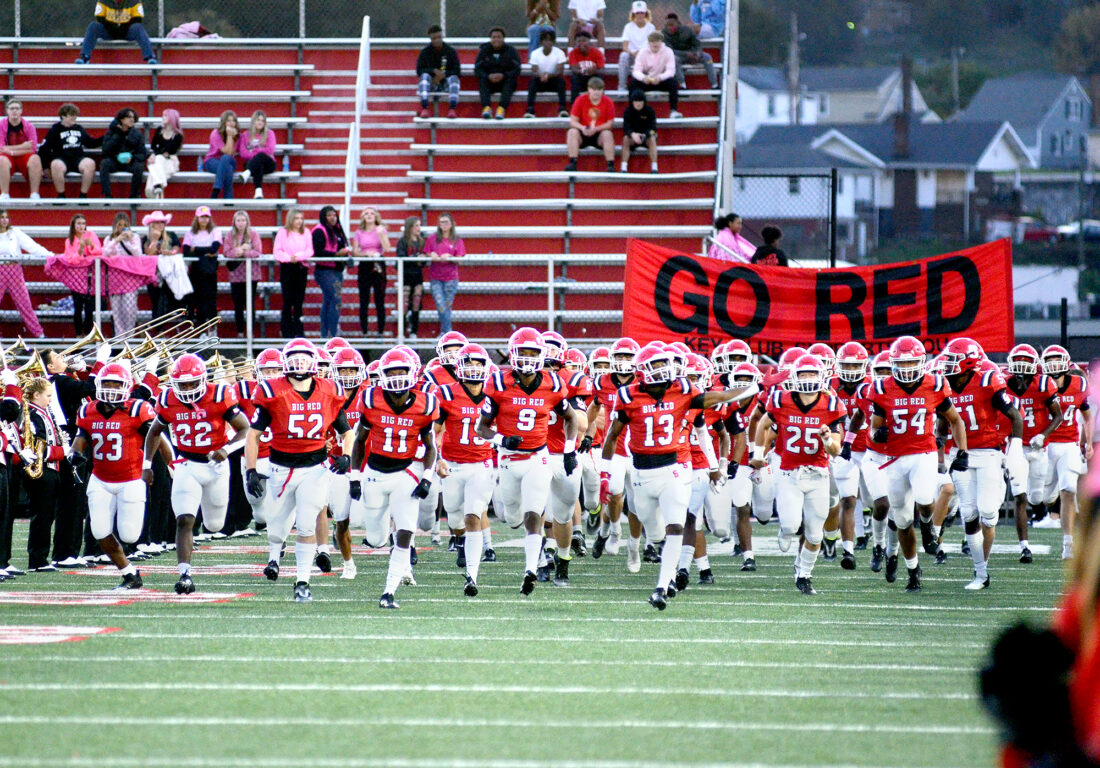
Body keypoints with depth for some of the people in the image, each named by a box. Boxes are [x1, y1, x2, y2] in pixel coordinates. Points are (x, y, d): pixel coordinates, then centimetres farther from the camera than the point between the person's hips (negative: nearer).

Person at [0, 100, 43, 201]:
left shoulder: (28, 127, 2)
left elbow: (32, 149, -7)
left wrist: (12, 151, -17)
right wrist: (23, 147, -13)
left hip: (25, 157, 1)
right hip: (8, 158, -1)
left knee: (35, 159, -32)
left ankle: (34, 195, -30)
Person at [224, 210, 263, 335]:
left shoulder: (253, 234, -1)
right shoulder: (231, 235, 5)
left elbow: (258, 252, -9)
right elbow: (226, 252, -2)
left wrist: (243, 252, -20)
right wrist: (238, 250, -18)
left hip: (251, 274, -2)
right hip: (236, 275, 2)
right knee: (237, 305, 4)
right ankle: (240, 331, 12)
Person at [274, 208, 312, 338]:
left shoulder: (306, 233, 9)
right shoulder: (283, 233, 2)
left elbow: (310, 251, 1)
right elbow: (277, 252, -4)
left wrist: (298, 256, -18)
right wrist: (288, 258, -22)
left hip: (301, 267, 2)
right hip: (287, 268, -2)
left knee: (299, 300, 4)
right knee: (288, 299, -2)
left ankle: (298, 330, 8)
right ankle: (286, 330, 3)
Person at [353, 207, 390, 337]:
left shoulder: (381, 230, 5)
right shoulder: (359, 233, 9)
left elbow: (387, 248, -7)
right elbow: (354, 252, 4)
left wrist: (380, 233, -14)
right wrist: (366, 253, -13)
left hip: (379, 266, -2)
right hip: (364, 266, 2)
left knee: (380, 301, -1)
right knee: (363, 301, 0)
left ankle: (381, 331, 3)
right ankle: (364, 332, 5)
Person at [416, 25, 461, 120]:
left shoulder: (451, 51, 1)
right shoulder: (425, 52, 2)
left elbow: (457, 71, -3)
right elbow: (419, 71, -4)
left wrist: (443, 75, -19)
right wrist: (434, 71, -21)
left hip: (445, 83, 0)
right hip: (430, 84, 0)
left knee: (453, 78, -30)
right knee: (425, 76, -31)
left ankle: (452, 109, -43)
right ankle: (424, 108, -45)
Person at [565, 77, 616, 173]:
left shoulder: (608, 102, -5)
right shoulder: (581, 100, -5)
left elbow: (610, 123, -8)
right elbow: (573, 121, -6)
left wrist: (596, 129, -24)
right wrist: (582, 128, -27)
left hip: (599, 134, -1)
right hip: (583, 134, 1)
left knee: (607, 134, -33)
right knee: (572, 132, -29)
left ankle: (611, 165, -33)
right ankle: (573, 163, -33)